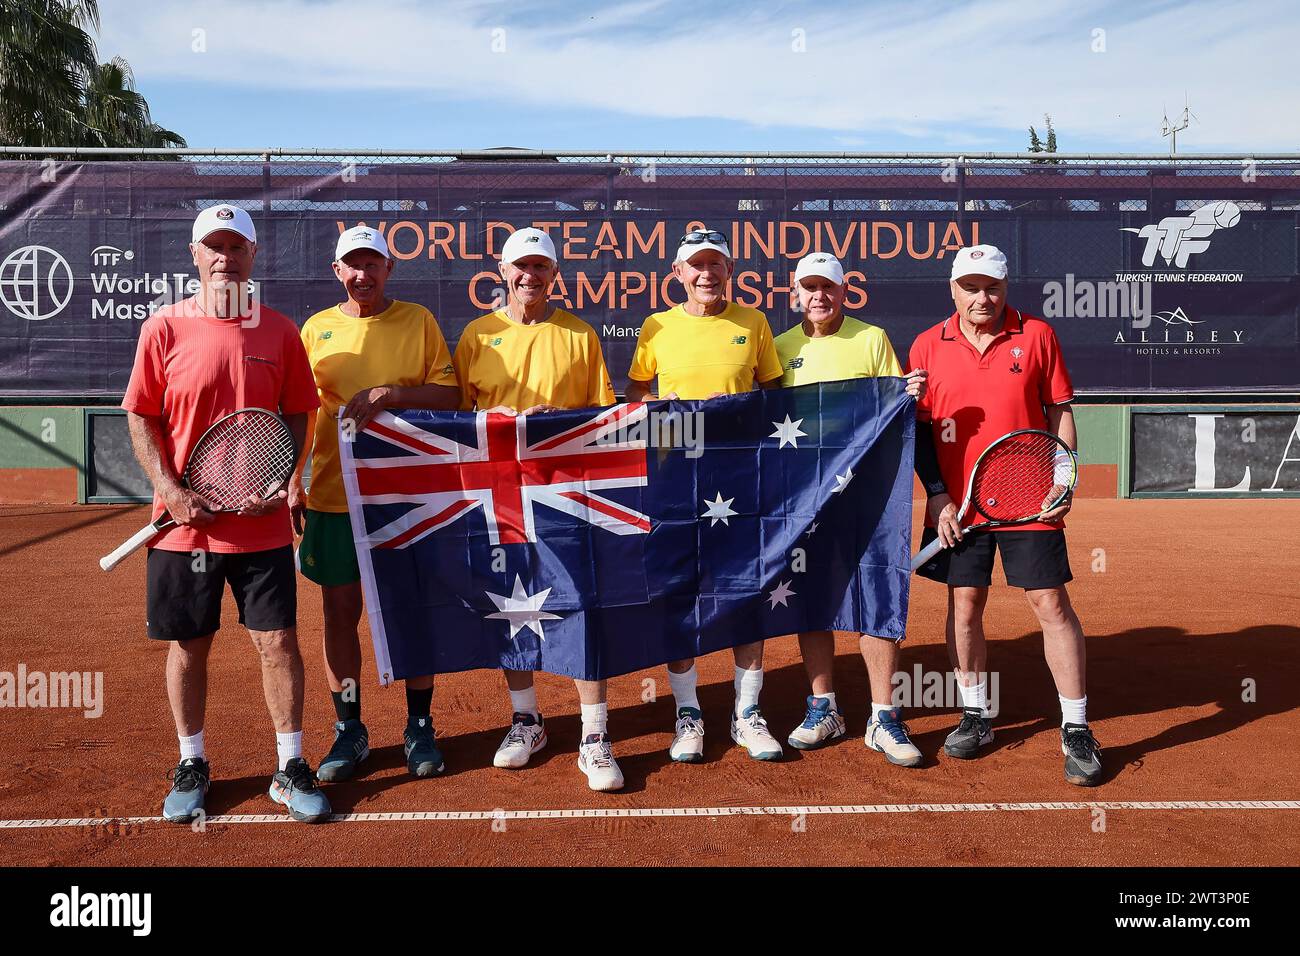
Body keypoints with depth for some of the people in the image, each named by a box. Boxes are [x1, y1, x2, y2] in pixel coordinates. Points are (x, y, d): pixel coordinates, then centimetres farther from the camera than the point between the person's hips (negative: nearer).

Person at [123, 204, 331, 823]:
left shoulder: (279, 331, 3)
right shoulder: (163, 328, 0)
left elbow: (297, 416, 7)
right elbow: (141, 418, 2)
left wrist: (279, 479, -7)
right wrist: (169, 488, -11)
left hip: (262, 523, 1)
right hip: (184, 521, 0)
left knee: (278, 641, 3)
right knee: (187, 646, 11)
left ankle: (291, 769, 18)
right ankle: (191, 765, 29)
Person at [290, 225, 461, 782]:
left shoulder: (418, 321, 4)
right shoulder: (317, 328, 8)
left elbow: (450, 396, -2)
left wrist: (390, 393, -16)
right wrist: (292, 483, 3)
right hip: (334, 493, 1)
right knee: (339, 611, 6)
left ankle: (419, 727, 20)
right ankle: (349, 731, 21)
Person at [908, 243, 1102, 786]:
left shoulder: (1037, 335, 2)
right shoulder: (928, 346, 3)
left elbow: (1060, 412, 6)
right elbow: (920, 427, 5)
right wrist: (937, 496, -3)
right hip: (958, 503, 2)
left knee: (1052, 605, -2)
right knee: (964, 605, 7)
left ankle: (1076, 731, 10)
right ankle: (975, 717, 24)